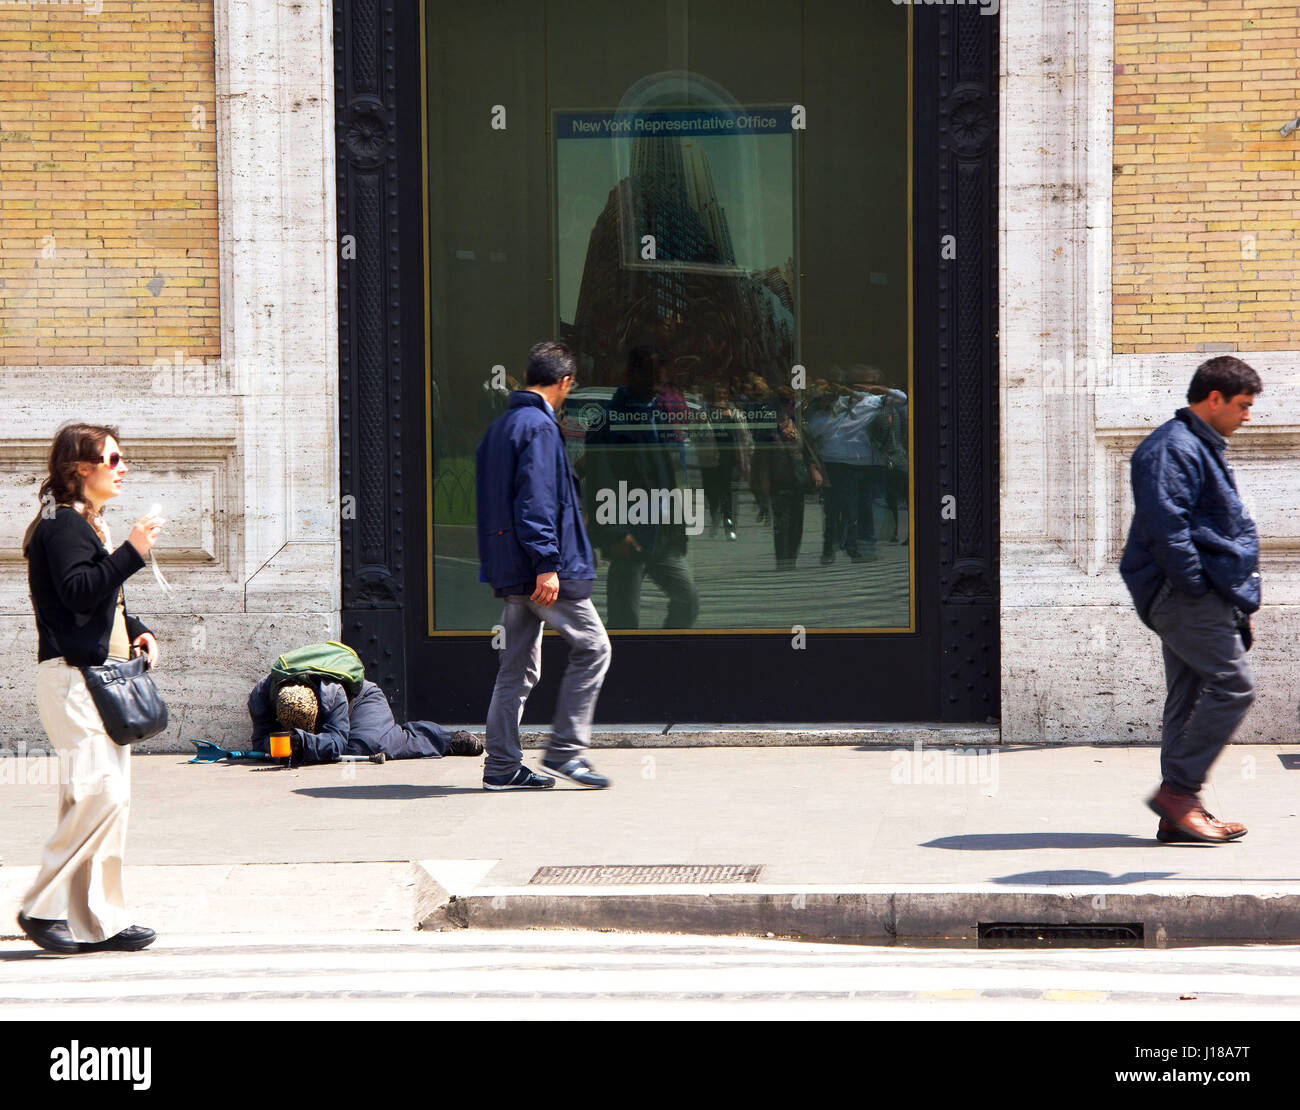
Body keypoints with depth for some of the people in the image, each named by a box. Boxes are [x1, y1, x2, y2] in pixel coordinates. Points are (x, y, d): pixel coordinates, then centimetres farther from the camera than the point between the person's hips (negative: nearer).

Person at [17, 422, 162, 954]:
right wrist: (132, 551, -21)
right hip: (73, 676, -10)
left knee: (110, 795, 6)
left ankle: (100, 921, 8)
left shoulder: (88, 525, 22)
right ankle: (43, 907, -10)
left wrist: (139, 630, 13)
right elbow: (78, 591, -21)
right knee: (98, 792, -17)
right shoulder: (62, 524, -9)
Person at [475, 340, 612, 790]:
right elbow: (536, 503, -21)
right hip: (542, 569, -10)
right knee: (592, 647, -2)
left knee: (518, 666, 11)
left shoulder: (500, 426, 17)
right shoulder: (539, 428, -12)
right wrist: (547, 563, -22)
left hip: (509, 571, 10)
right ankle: (564, 751, -3)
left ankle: (502, 765, 10)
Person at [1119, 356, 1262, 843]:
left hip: (1210, 594, 10)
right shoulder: (1173, 448, -11)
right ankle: (1178, 790, -11)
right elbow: (1165, 525, -22)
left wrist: (1238, 603, 23)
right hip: (1182, 595, -10)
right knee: (1232, 684, -14)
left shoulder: (1204, 449, 23)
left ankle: (1179, 812, 10)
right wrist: (1195, 584, -20)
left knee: (1190, 698, 8)